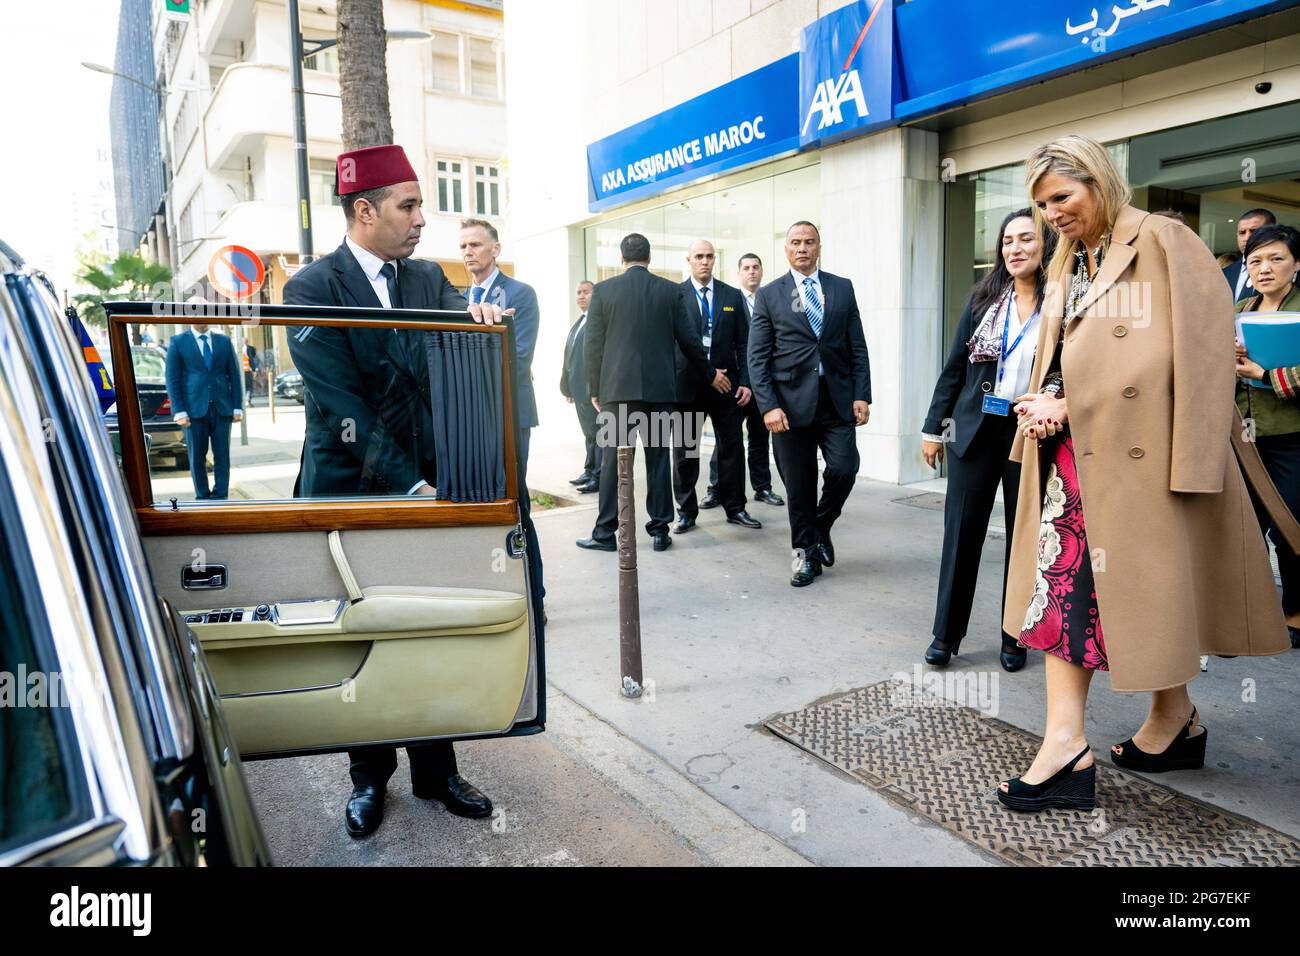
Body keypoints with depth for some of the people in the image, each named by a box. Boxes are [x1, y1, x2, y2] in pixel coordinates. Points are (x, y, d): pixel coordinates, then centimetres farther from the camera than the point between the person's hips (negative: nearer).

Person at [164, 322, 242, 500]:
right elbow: (172, 379, 1)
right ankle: (202, 497, 14)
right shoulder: (177, 342, 4)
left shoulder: (224, 341, 10)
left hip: (222, 408, 1)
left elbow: (234, 375, 9)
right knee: (197, 457, 4)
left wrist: (237, 407, 1)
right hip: (194, 409, -1)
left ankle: (220, 497, 6)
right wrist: (179, 411, -8)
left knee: (222, 455, 0)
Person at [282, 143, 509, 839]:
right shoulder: (313, 287, -6)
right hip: (351, 493, -3)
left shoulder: (428, 279, 10)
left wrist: (475, 315, -26)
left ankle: (435, 769, 26)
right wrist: (411, 487, -18)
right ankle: (369, 777, 28)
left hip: (426, 486, 4)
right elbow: (343, 407, -14)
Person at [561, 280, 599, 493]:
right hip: (580, 388, 9)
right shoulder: (579, 322, 18)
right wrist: (569, 386, 16)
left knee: (597, 432, -4)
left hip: (594, 386, -9)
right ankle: (589, 471, 24)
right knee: (588, 432, 16)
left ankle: (599, 477, 0)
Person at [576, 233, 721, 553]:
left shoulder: (603, 290, 1)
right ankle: (660, 531, 11)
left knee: (613, 461, 3)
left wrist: (595, 390, 9)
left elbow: (594, 344, 1)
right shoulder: (671, 290, 3)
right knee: (658, 460, 7)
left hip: (617, 388, -1)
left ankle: (605, 533, 7)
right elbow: (689, 340, 6)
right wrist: (710, 374, 20)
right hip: (660, 389, 1)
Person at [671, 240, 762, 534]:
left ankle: (735, 507, 20)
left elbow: (743, 342, 7)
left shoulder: (732, 296, 8)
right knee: (684, 449, 5)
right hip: (687, 384, -2)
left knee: (732, 447, 7)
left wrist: (745, 381, -1)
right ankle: (687, 511, 16)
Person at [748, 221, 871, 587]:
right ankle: (806, 552, 21)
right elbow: (758, 357, -1)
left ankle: (821, 527, 20)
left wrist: (862, 395, -2)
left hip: (837, 399, 2)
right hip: (792, 401, -1)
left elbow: (857, 347, 8)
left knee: (844, 470, -9)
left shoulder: (842, 288, 10)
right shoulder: (769, 295, 4)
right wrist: (768, 405, -11)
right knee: (799, 486, 4)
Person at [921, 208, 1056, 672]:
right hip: (976, 428, 2)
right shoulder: (983, 299, 6)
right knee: (962, 530, 5)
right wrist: (934, 427, 6)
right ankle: (946, 633, 15)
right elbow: (954, 367, 7)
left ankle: (1014, 636, 22)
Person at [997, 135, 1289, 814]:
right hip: (1076, 448, 7)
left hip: (1142, 448, -6)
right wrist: (1048, 403, -1)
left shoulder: (1163, 243, -5)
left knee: (1151, 586, 5)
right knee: (1064, 580, -1)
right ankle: (1065, 744, 1)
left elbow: (1204, 349, -13)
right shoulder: (1065, 266, 16)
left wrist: (1192, 456, -19)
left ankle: (1175, 716, 29)